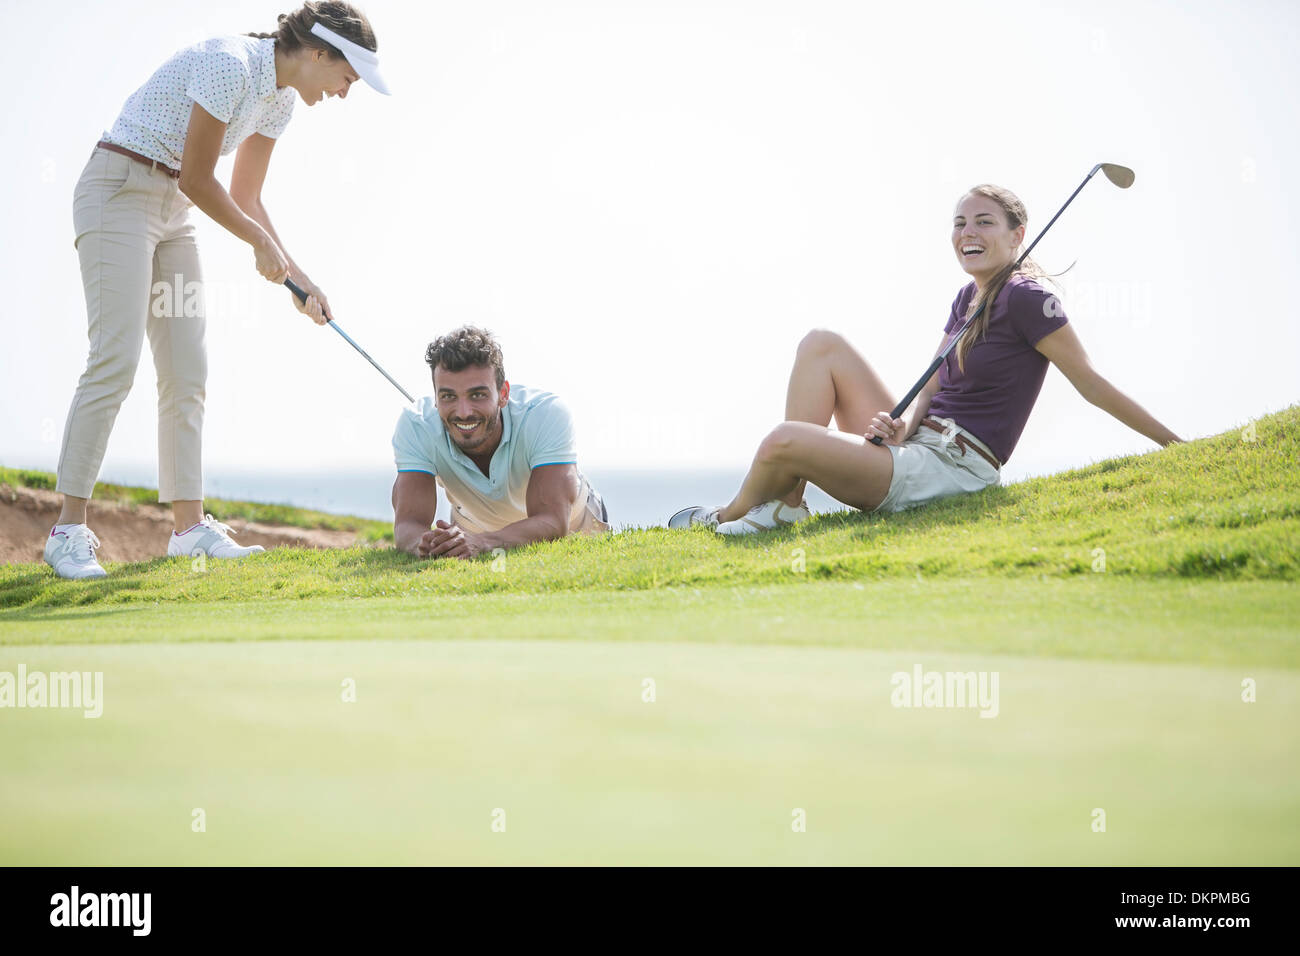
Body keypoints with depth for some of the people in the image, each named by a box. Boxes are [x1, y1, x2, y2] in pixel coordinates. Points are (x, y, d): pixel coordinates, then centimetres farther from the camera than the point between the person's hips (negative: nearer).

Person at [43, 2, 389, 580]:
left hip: (172, 210, 10)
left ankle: (189, 526, 5)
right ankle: (68, 532, -15)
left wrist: (297, 278, 9)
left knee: (187, 370, 3)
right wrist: (261, 242, -5)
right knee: (115, 359, -16)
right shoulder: (229, 66, -22)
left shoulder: (278, 99, 8)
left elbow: (246, 197, 15)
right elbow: (198, 178, -18)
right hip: (118, 195, -10)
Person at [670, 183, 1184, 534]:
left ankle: (732, 515, 11)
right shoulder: (967, 298, 15)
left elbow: (1092, 384, -10)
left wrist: (1172, 442, -11)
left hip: (951, 472, -10)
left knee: (782, 441, -23)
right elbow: (932, 388, 13)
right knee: (821, 344, 5)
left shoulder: (1026, 299, -12)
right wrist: (901, 426, -9)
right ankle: (786, 501, -4)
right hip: (918, 449, 10)